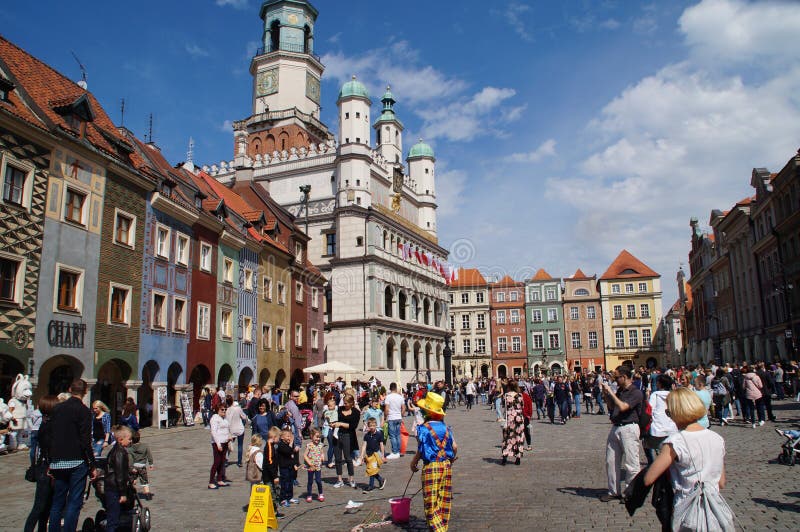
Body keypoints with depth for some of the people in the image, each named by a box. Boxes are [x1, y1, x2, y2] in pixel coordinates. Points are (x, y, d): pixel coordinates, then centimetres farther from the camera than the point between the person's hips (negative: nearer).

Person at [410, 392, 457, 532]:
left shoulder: (424, 428, -12)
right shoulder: (446, 427, 3)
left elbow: (420, 451, -10)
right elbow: (455, 447, 4)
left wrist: (413, 463, 7)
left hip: (431, 466, -5)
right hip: (446, 465, 6)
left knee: (431, 502, 3)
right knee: (444, 500, 16)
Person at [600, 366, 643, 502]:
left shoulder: (636, 392, -10)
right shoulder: (620, 390, 14)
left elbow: (622, 407, -22)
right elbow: (612, 407, 20)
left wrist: (610, 392, -15)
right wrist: (606, 394, 8)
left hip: (629, 428, -8)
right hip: (616, 428, 8)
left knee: (630, 464, -2)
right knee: (611, 461, 10)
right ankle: (614, 491, 21)